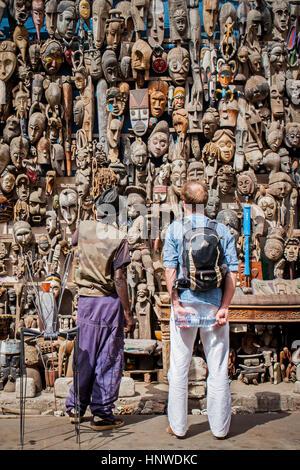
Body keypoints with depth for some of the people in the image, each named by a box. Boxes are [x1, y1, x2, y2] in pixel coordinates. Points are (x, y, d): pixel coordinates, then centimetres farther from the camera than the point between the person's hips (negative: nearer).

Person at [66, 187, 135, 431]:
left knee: (85, 356, 16)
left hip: (86, 300, 5)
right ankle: (102, 414, 13)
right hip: (110, 302, -4)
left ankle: (75, 408, 25)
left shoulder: (84, 228, 0)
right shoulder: (119, 237, -12)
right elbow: (119, 279, -15)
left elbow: (74, 240, 26)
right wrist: (128, 313, -9)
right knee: (108, 360, 5)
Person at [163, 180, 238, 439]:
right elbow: (232, 273, -3)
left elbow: (170, 270, -8)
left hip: (185, 302, -1)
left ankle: (178, 426, 18)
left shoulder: (175, 229, 0)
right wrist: (224, 307, -3)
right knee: (218, 368, 11)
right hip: (214, 304, 1)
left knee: (179, 367, 9)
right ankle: (220, 426, 20)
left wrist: (177, 303, -6)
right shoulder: (223, 230, 4)